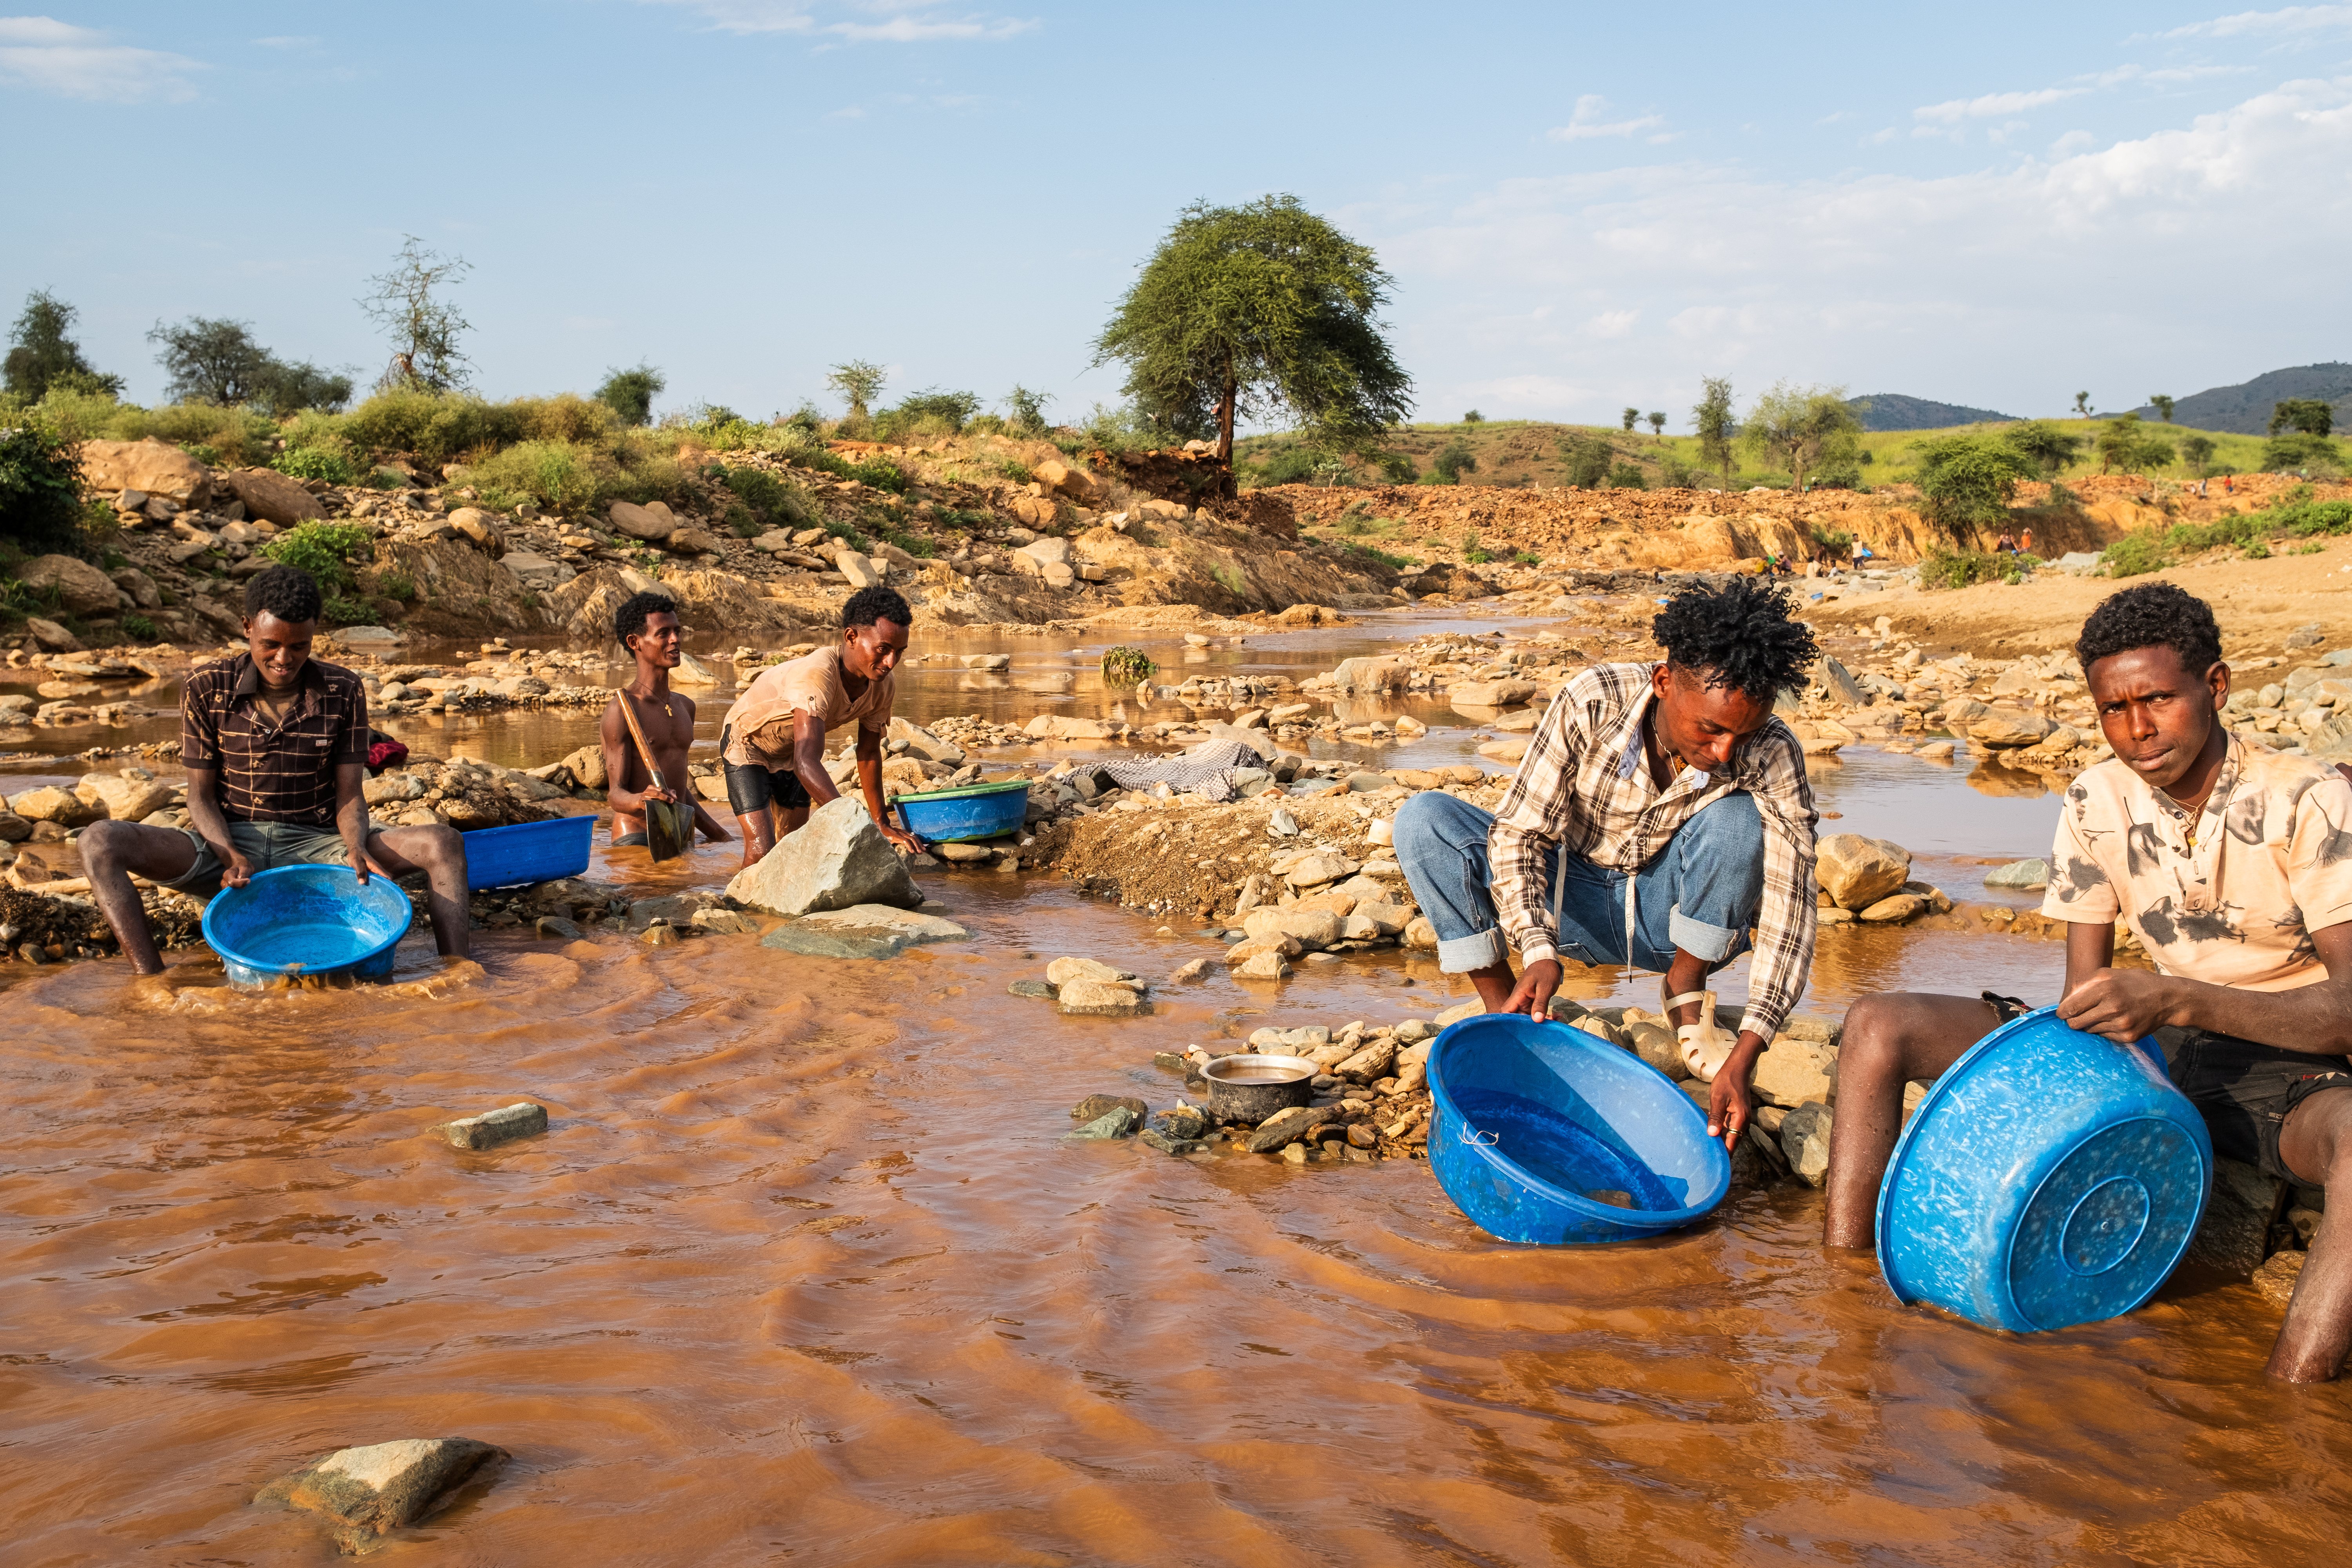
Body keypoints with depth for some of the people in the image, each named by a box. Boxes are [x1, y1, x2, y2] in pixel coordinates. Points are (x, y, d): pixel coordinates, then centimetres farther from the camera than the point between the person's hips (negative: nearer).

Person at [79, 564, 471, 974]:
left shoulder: (345, 692, -1)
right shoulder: (206, 688, -3)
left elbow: (350, 795, -1)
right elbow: (201, 794, -1)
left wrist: (356, 848, -24)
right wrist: (230, 856, -22)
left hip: (313, 847, 0)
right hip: (228, 843, 0)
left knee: (443, 843, -24)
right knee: (99, 842, -27)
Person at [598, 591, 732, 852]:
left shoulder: (685, 707, 16)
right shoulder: (622, 709, -8)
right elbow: (616, 794, -13)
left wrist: (720, 836, 24)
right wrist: (640, 801, -36)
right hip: (635, 838, -7)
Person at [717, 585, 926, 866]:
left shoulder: (884, 686, -20)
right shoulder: (816, 676, -44)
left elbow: (868, 754, -4)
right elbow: (807, 763, -54)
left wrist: (883, 824, -2)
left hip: (791, 753, 7)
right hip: (746, 742, -7)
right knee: (762, 849, -17)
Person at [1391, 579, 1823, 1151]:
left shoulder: (1772, 758, -24)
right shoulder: (1592, 703, -26)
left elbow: (1788, 907, -26)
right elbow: (1518, 830, -21)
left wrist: (1744, 1058, -36)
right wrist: (1540, 951, -37)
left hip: (1673, 918, 0)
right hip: (1573, 905, 0)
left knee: (1736, 817, -32)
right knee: (1423, 819, -23)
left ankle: (1687, 995, -8)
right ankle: (1506, 1012, -14)